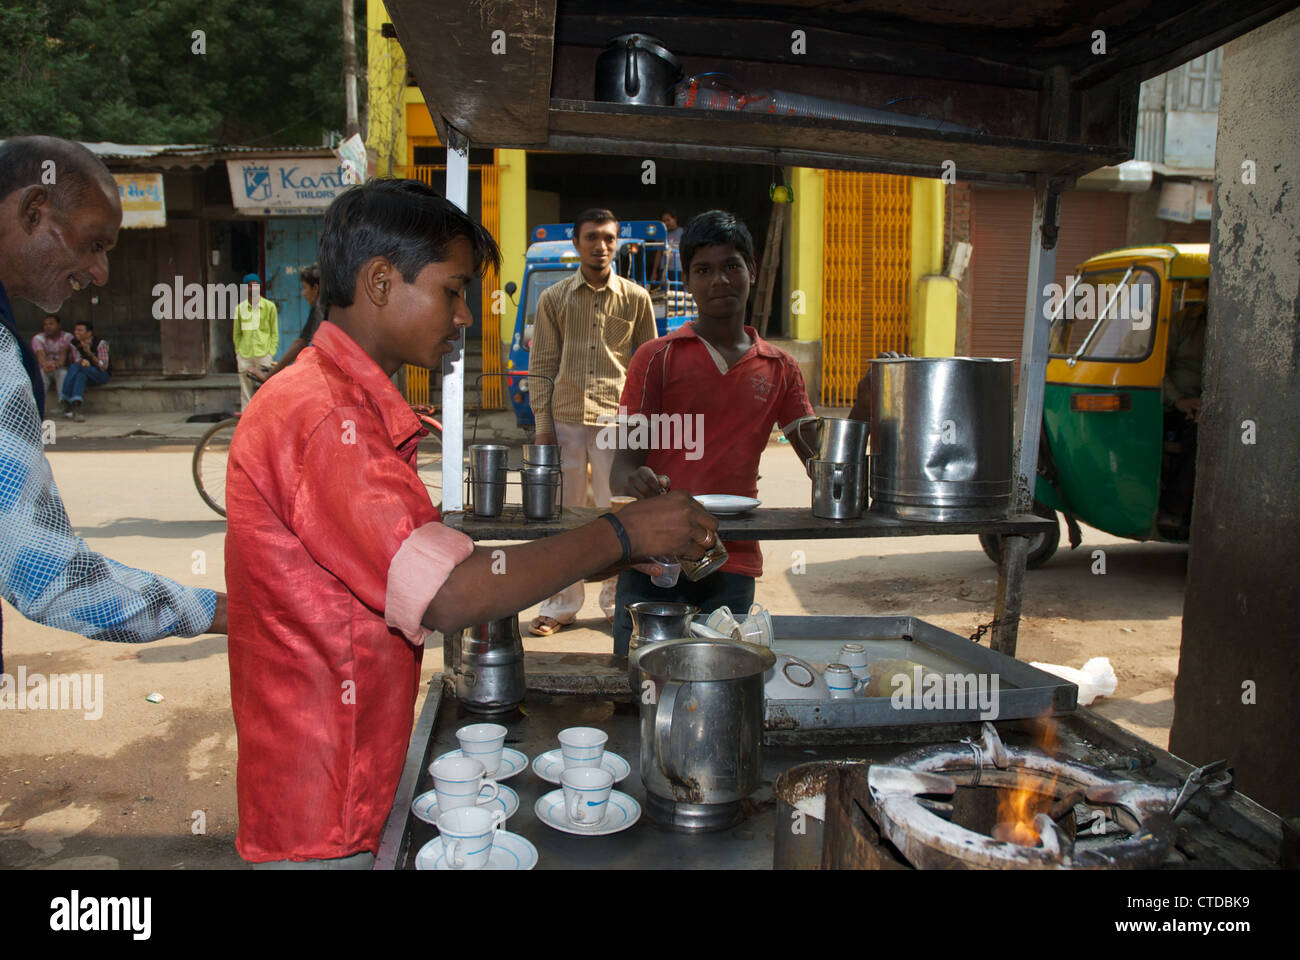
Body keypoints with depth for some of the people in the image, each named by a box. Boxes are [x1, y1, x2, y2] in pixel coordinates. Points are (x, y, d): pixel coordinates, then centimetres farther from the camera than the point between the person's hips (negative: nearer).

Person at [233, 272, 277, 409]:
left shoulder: (269, 306, 4)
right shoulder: (240, 308, 9)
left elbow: (275, 333, 5)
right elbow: (237, 334, 15)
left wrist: (271, 353, -3)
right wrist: (238, 353, 8)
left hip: (263, 355, -2)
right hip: (244, 356, 2)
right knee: (246, 393, 4)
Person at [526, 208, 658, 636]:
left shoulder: (636, 298, 7)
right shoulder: (553, 298, 8)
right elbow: (542, 365, 8)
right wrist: (542, 423, 0)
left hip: (617, 418, -1)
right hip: (565, 419, 1)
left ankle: (617, 600, 19)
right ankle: (561, 603, 17)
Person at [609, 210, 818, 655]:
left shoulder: (780, 369, 13)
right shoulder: (657, 357, 5)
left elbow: (820, 459, 12)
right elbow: (624, 461, 0)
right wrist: (633, 481, -24)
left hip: (732, 565, 2)